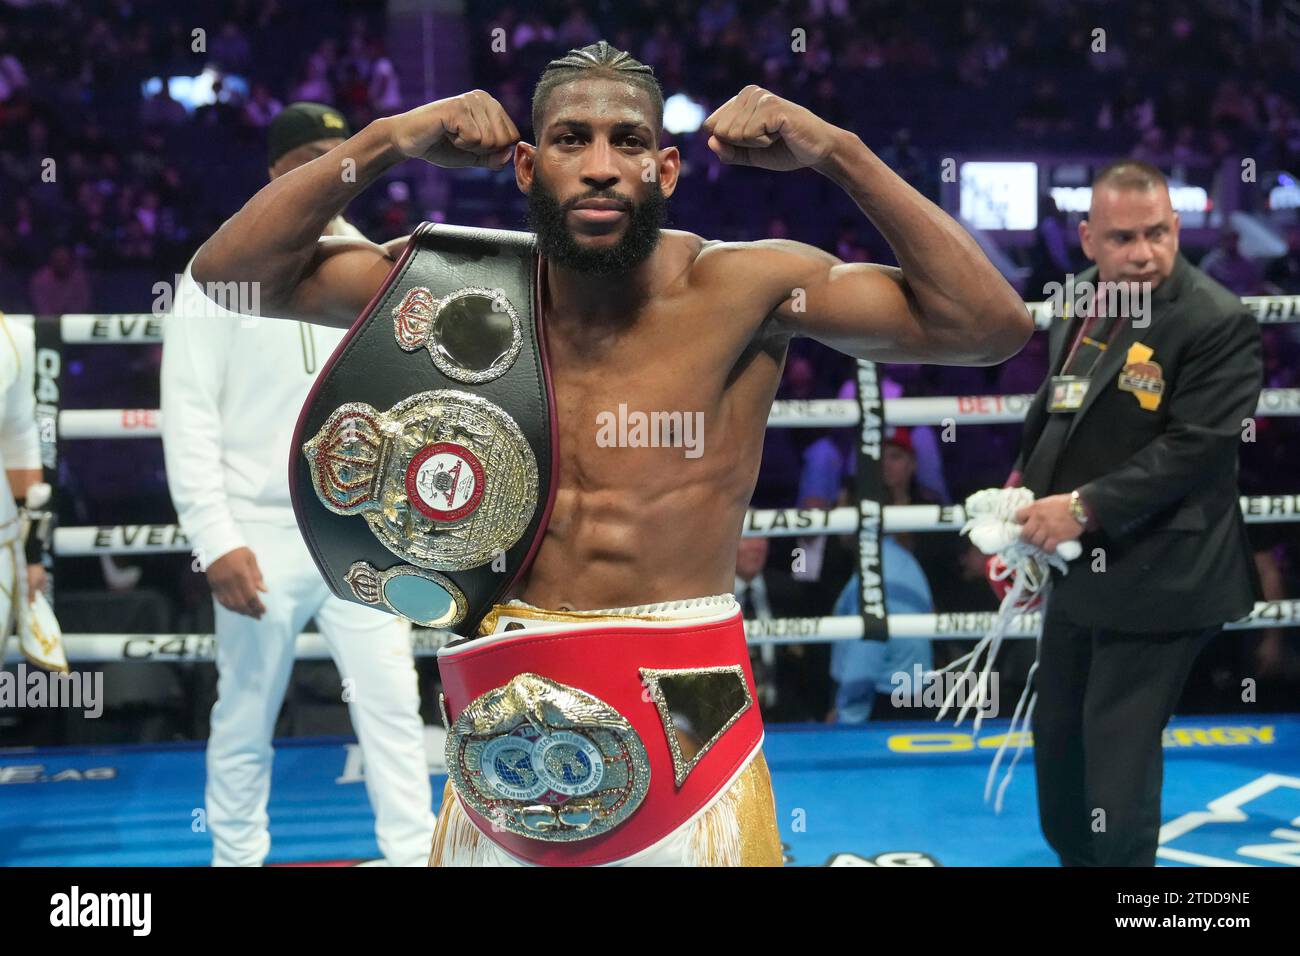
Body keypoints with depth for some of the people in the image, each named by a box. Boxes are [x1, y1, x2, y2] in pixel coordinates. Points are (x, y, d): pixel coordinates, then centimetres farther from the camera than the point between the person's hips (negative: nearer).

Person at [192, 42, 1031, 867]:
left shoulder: (747, 288, -9)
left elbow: (992, 323, -14)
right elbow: (230, 270, -4)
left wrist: (839, 153, -18)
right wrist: (385, 142, -14)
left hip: (690, 700, -2)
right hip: (510, 704, 2)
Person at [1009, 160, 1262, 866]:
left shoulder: (1217, 323, -17)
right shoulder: (1085, 304, 7)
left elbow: (1195, 447, -22)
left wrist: (1084, 508, -23)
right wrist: (1025, 480, 3)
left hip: (1153, 580, -8)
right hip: (1078, 568, 8)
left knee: (1117, 754, -1)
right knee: (1057, 737, 20)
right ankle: (1071, 854, 41)